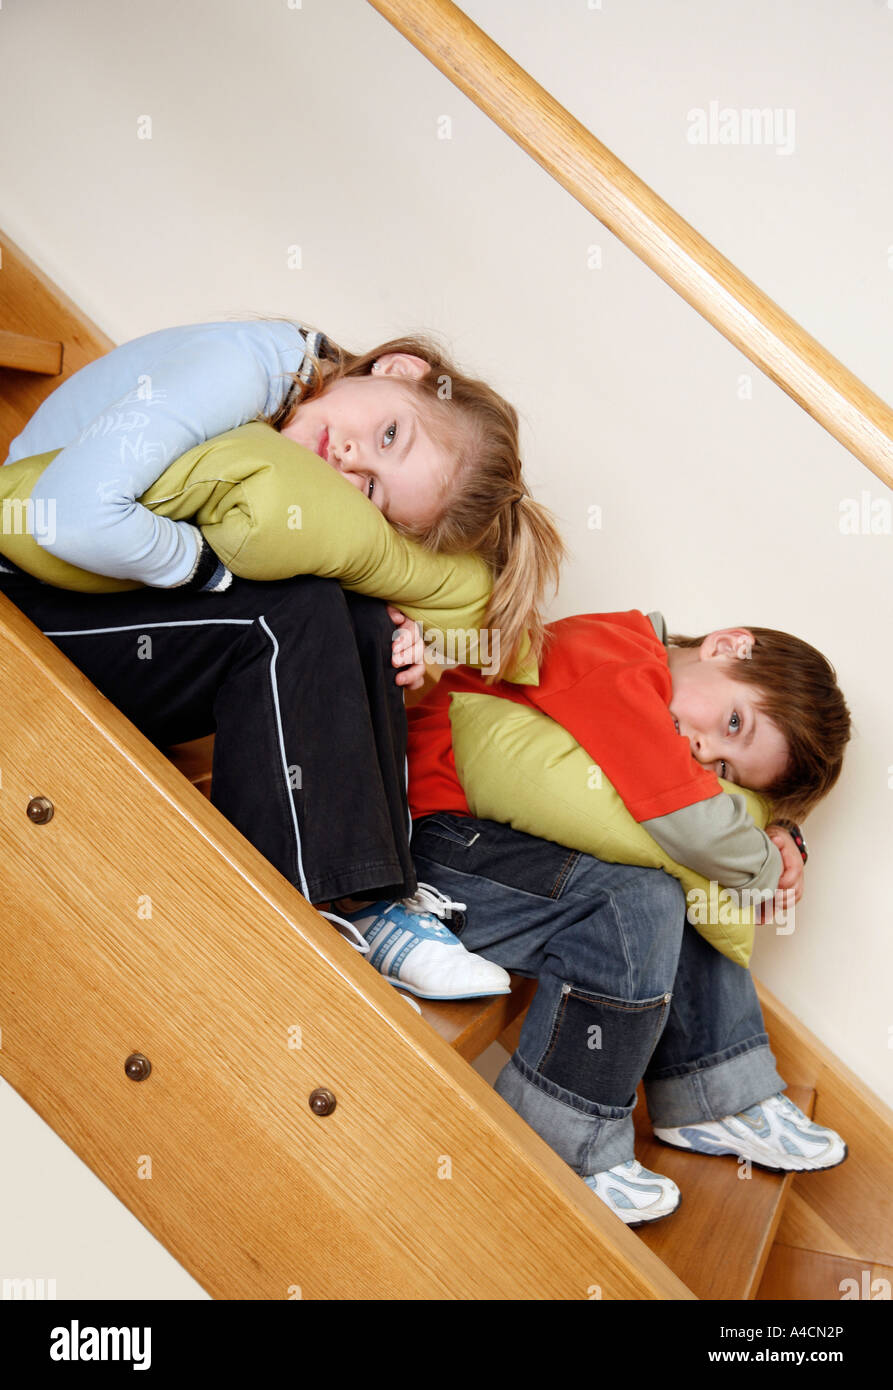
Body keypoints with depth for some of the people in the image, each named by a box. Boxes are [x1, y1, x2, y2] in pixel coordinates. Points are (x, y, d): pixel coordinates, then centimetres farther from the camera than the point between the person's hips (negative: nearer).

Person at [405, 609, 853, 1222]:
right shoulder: (615, 660, -22)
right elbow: (698, 828, -28)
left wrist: (780, 838, 3)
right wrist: (766, 870, -7)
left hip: (498, 838, 10)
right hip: (429, 838, -10)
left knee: (690, 892, 11)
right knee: (639, 903, -25)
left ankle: (713, 1101, 19)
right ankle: (564, 1153, -11)